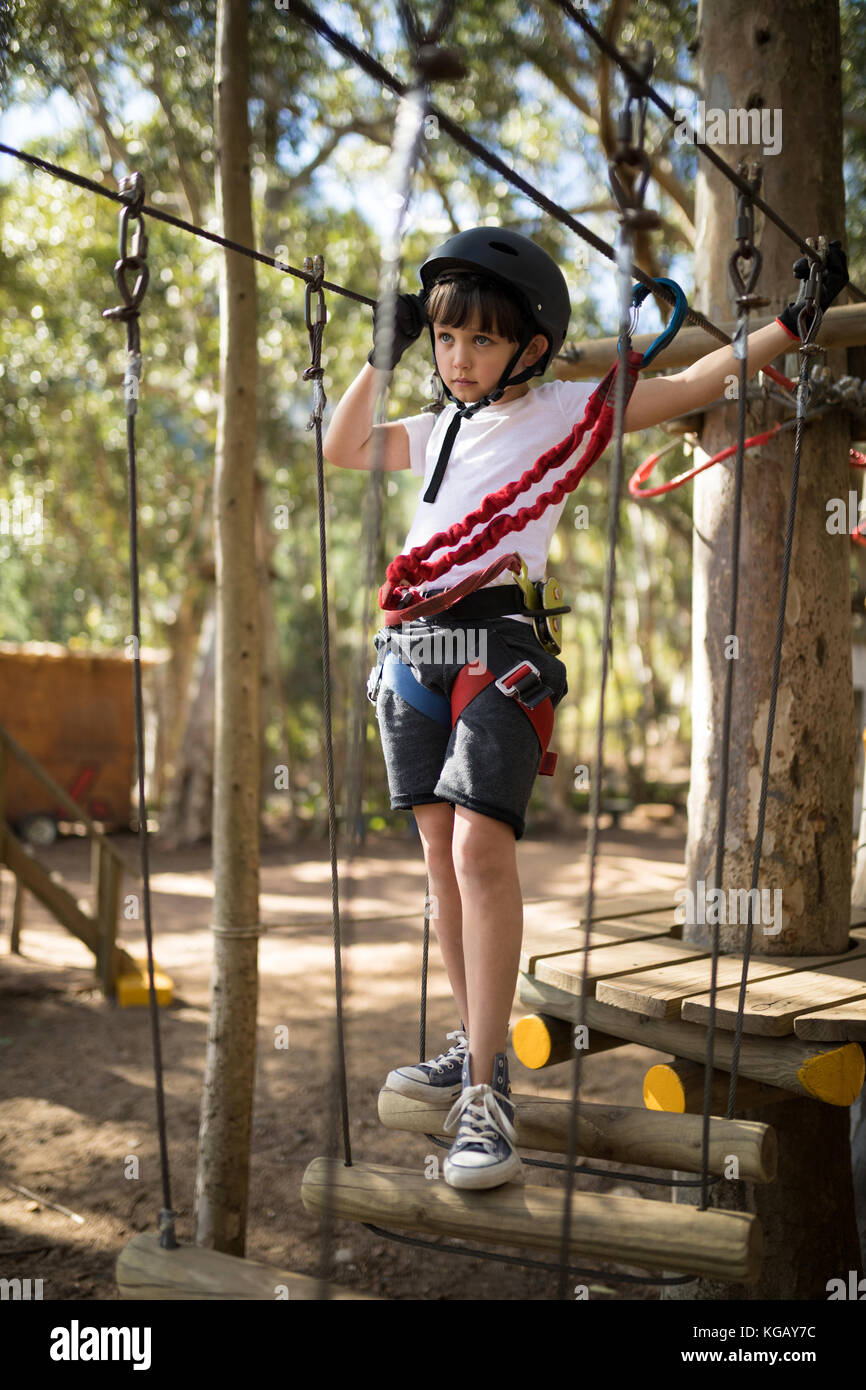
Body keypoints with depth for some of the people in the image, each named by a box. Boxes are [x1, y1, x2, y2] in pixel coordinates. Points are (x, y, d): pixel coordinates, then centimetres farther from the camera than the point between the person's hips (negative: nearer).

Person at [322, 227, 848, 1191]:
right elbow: (340, 450, 23)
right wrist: (383, 356, 18)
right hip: (413, 640, 7)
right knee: (440, 850, 8)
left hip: (499, 640, -7)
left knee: (482, 848, -19)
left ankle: (485, 1100, -18)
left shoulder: (563, 411, 6)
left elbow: (681, 391, 1)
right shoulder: (434, 430, 22)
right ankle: (477, 1048, 21)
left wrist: (789, 323, -7)